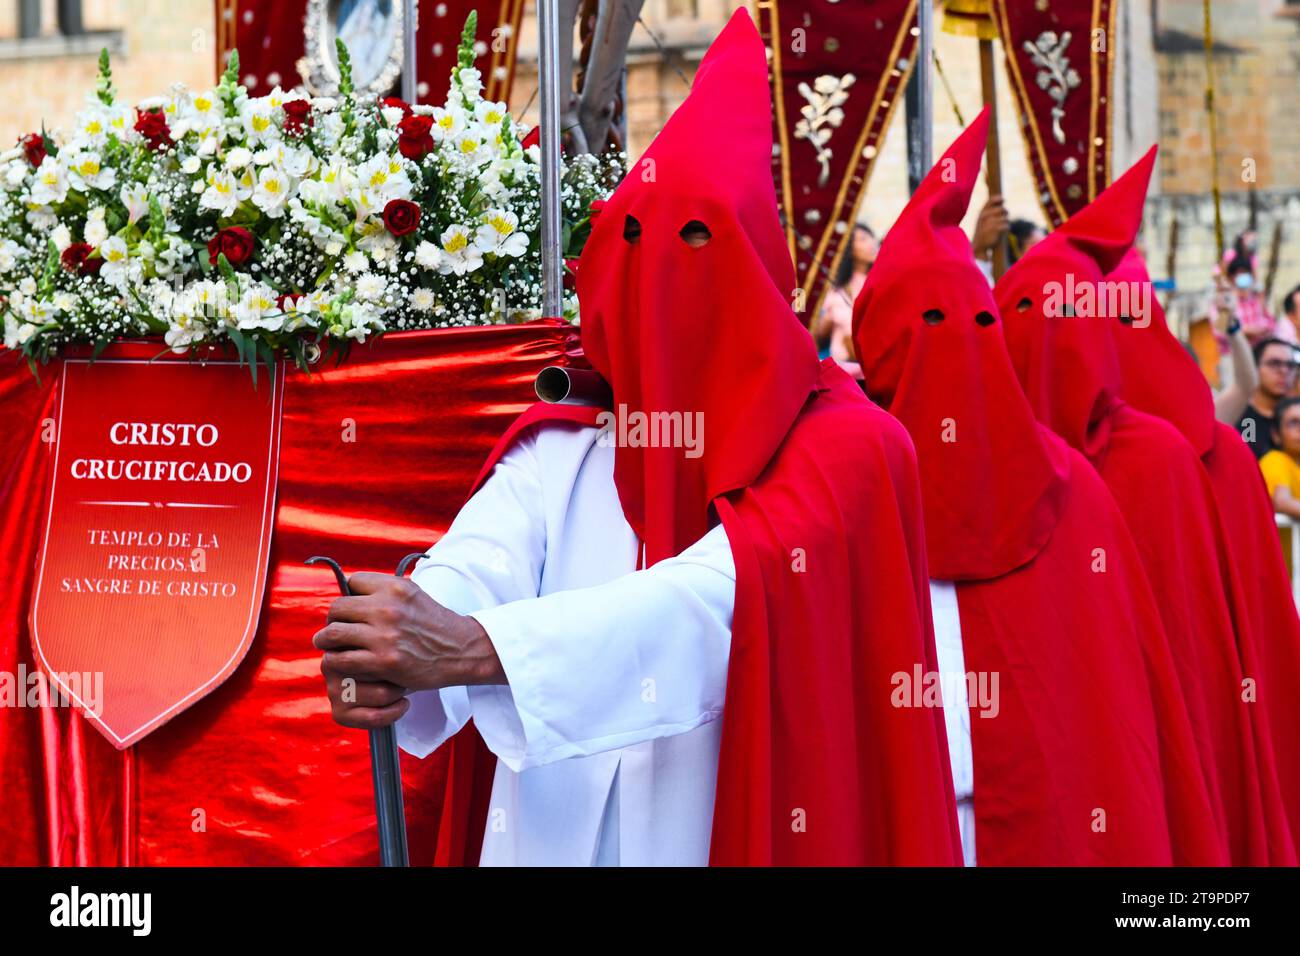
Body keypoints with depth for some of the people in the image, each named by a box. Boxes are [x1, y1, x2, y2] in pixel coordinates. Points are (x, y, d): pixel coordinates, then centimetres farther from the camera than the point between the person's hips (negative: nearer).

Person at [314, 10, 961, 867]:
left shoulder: (848, 449, -9)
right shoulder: (556, 456, 3)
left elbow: (726, 596, -26)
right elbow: (471, 570, -15)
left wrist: (478, 647, -39)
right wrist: (386, 658, -38)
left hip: (735, 836, -3)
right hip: (546, 838, 3)